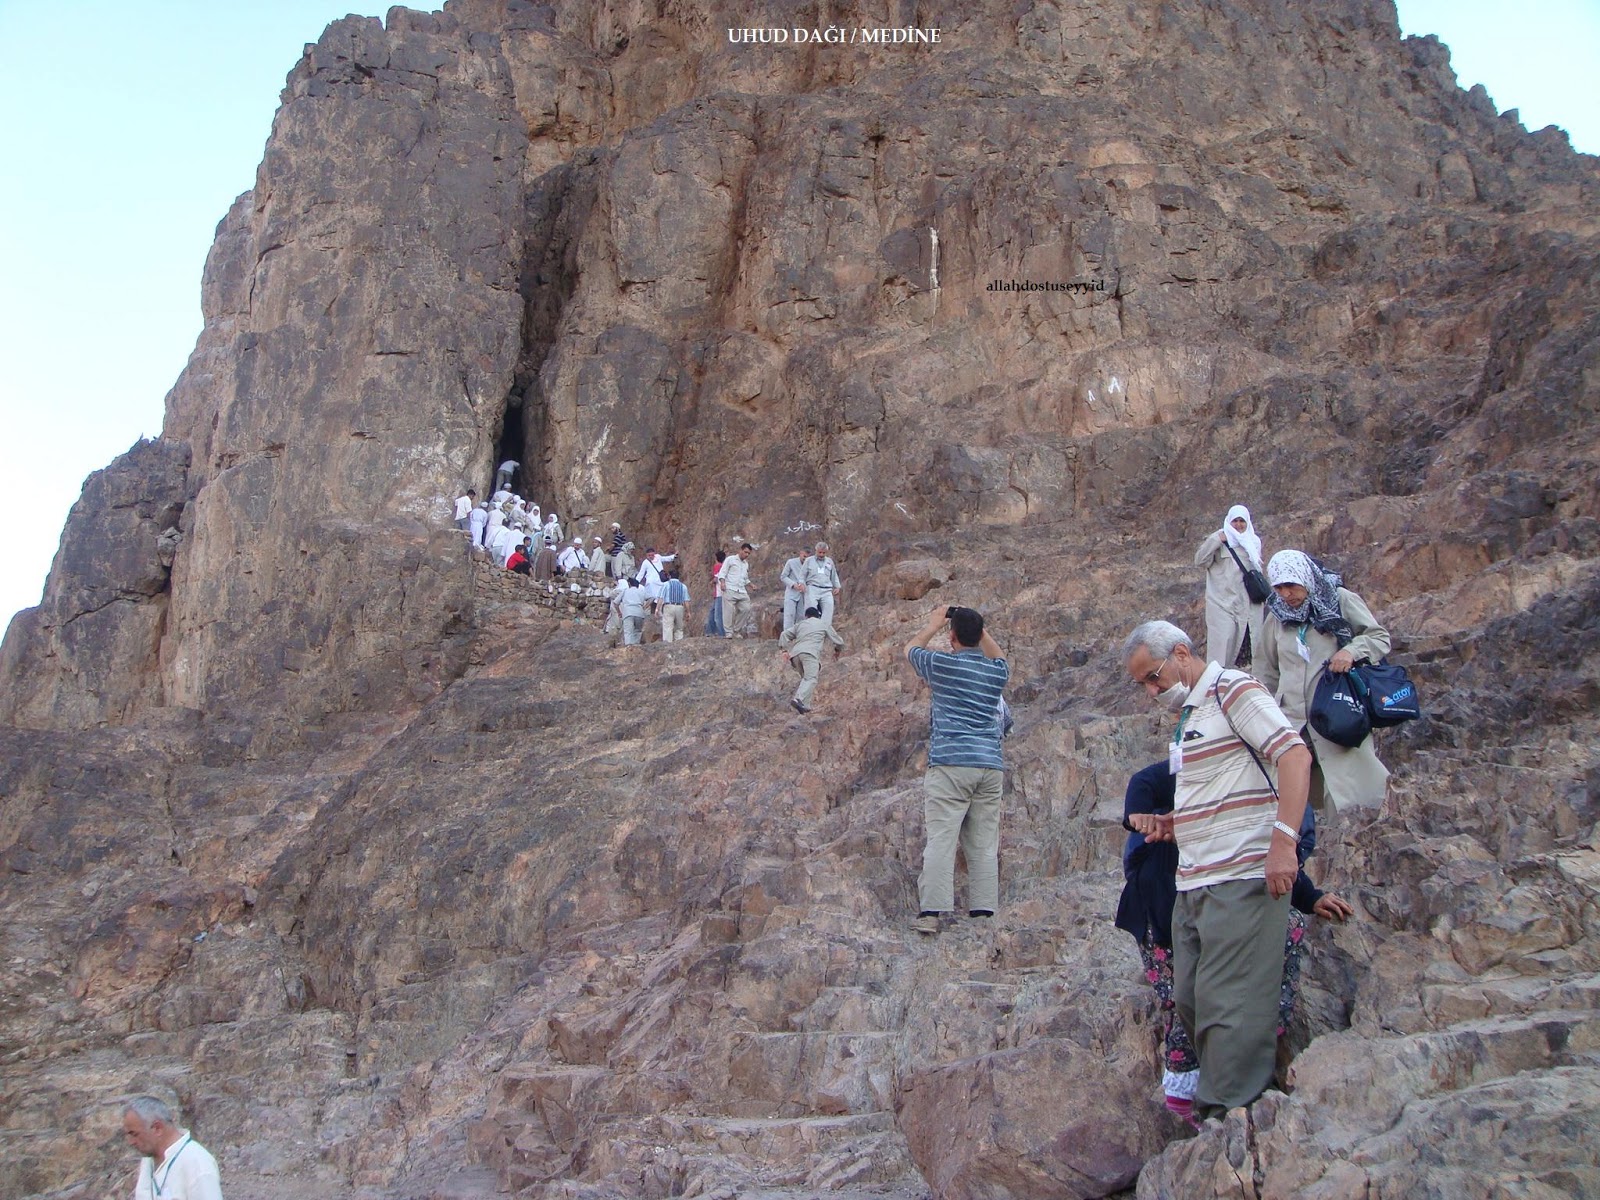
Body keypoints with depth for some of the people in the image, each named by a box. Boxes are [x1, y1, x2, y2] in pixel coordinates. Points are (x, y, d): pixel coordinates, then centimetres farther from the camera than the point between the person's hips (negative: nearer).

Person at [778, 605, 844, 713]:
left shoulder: (800, 624, 31)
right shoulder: (824, 624, 25)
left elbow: (785, 634, 20)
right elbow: (838, 641, 29)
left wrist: (783, 650, 18)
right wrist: (838, 651, 48)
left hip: (796, 653, 5)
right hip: (810, 653, -4)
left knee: (805, 678, 17)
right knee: (810, 679, -17)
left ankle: (805, 705, 4)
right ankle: (798, 699, -42)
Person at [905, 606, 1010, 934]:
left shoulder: (941, 664, 1)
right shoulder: (997, 672, 11)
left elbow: (911, 648, 22)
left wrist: (933, 625, 34)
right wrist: (981, 629, 37)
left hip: (950, 763, -4)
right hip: (991, 766, 4)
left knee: (940, 840, -8)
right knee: (984, 845, 4)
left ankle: (931, 911, -13)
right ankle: (983, 912, 3)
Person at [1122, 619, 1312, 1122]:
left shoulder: (1233, 690, -5)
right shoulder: (1187, 714, 22)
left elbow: (1295, 755, -17)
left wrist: (1283, 841, -26)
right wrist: (1167, 824, 10)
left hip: (1241, 878, -10)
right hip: (1193, 885, 10)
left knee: (1228, 1005, -8)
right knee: (1189, 1001, 10)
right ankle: (1209, 1119, 20)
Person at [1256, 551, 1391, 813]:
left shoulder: (1340, 600, 1)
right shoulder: (1277, 616, 10)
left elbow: (1381, 637, 4)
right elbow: (1267, 670, 20)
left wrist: (1352, 650, -16)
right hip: (1291, 720, 3)